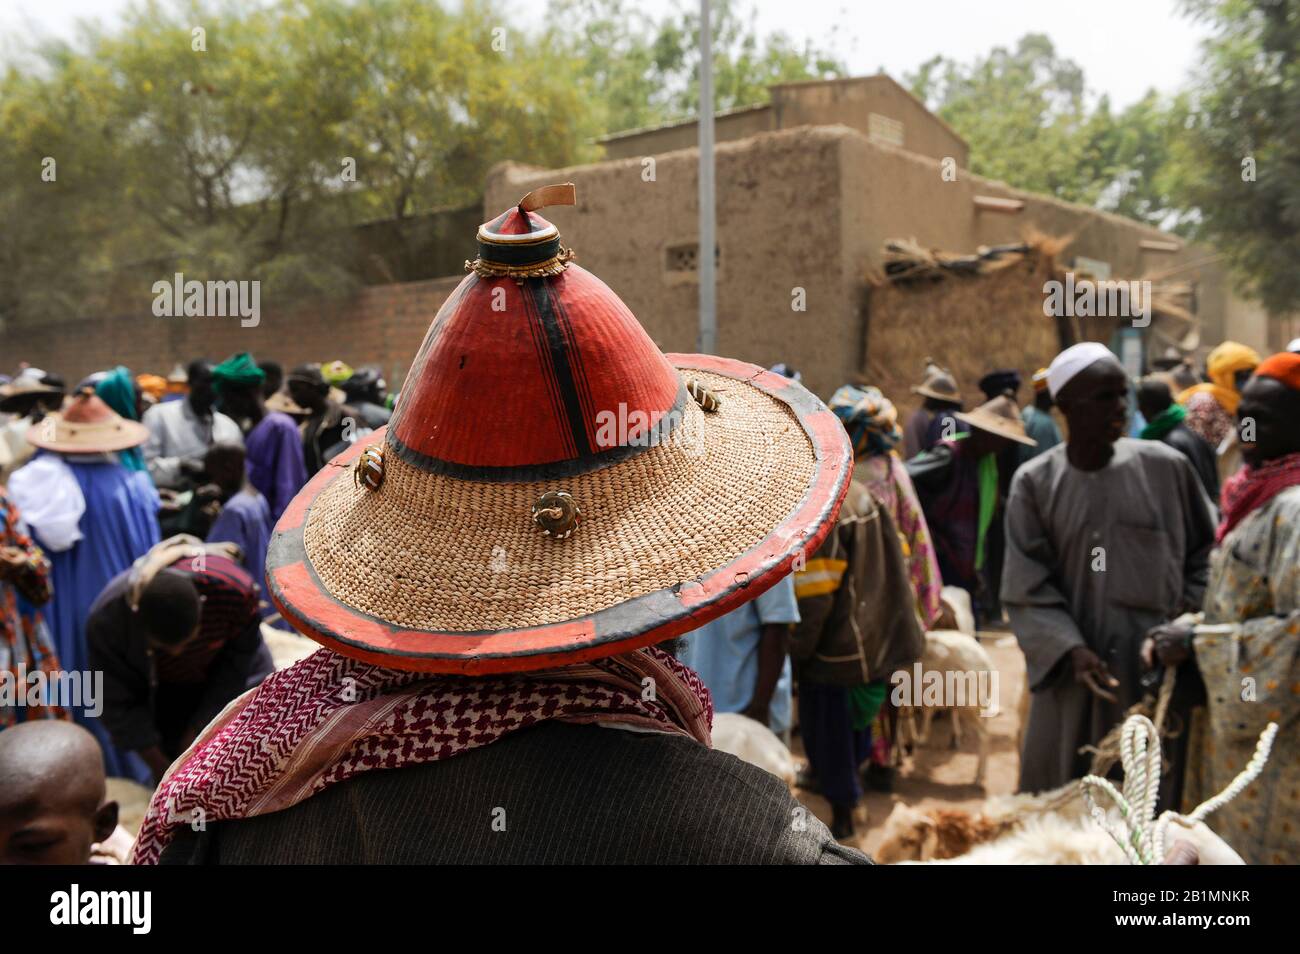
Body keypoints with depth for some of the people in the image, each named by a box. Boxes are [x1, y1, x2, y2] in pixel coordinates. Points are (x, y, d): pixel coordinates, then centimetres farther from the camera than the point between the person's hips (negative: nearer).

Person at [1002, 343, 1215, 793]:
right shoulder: (1035, 483, -4)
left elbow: (1204, 555, 9)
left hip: (1156, 670, 1)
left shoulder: (1166, 467, -1)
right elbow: (1027, 589, -5)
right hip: (1070, 672, 0)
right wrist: (1070, 649, -18)